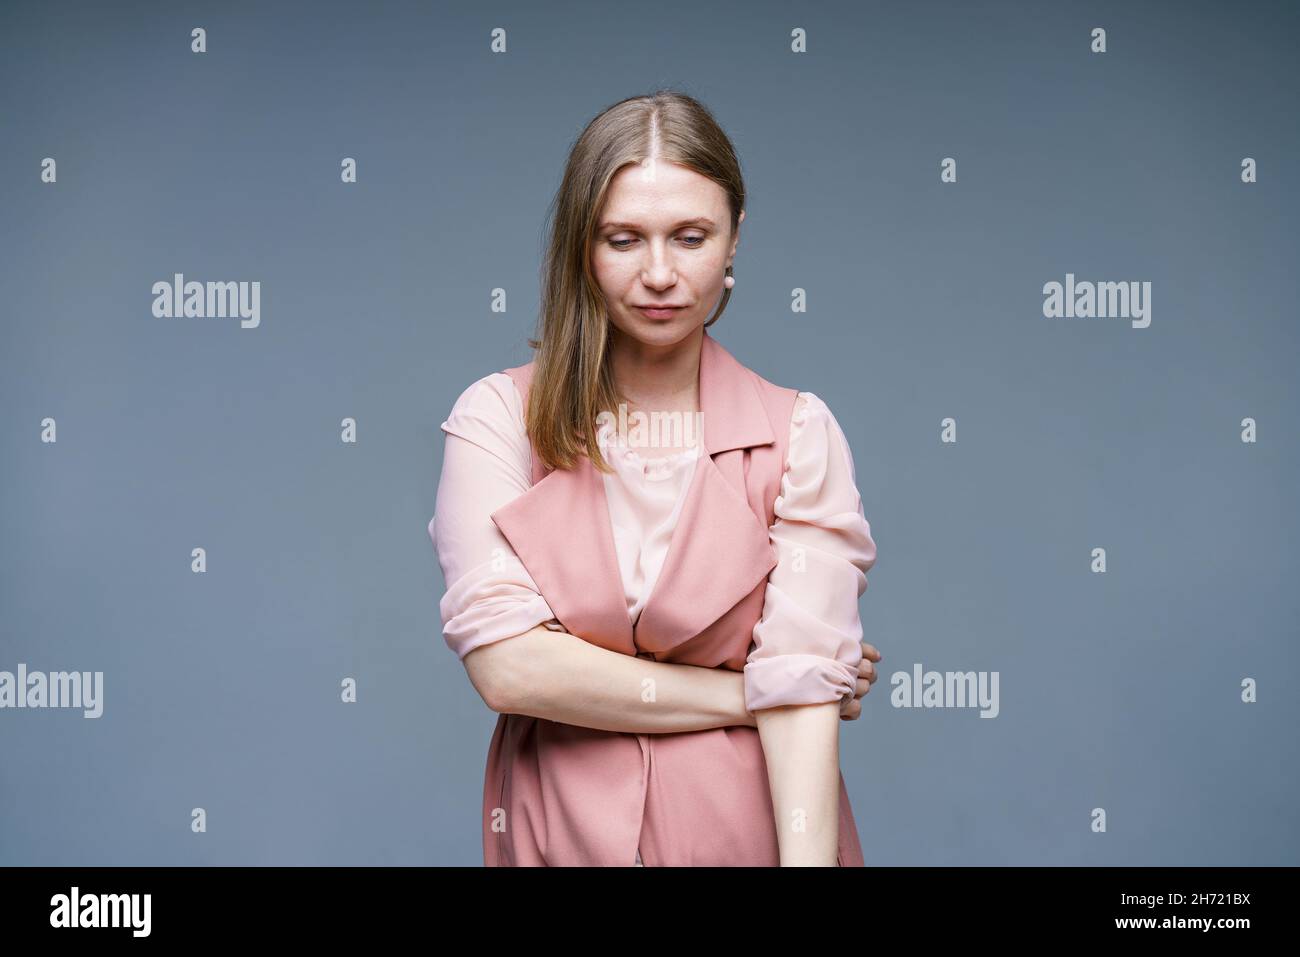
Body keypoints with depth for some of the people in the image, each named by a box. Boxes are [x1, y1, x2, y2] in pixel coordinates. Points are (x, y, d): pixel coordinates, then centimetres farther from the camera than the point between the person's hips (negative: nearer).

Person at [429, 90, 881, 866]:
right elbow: (507, 666, -15)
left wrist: (808, 858, -28)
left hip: (750, 829, 0)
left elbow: (804, 686, -15)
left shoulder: (798, 434, -7)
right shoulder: (498, 417, -6)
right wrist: (742, 694, -13)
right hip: (562, 828, 0)